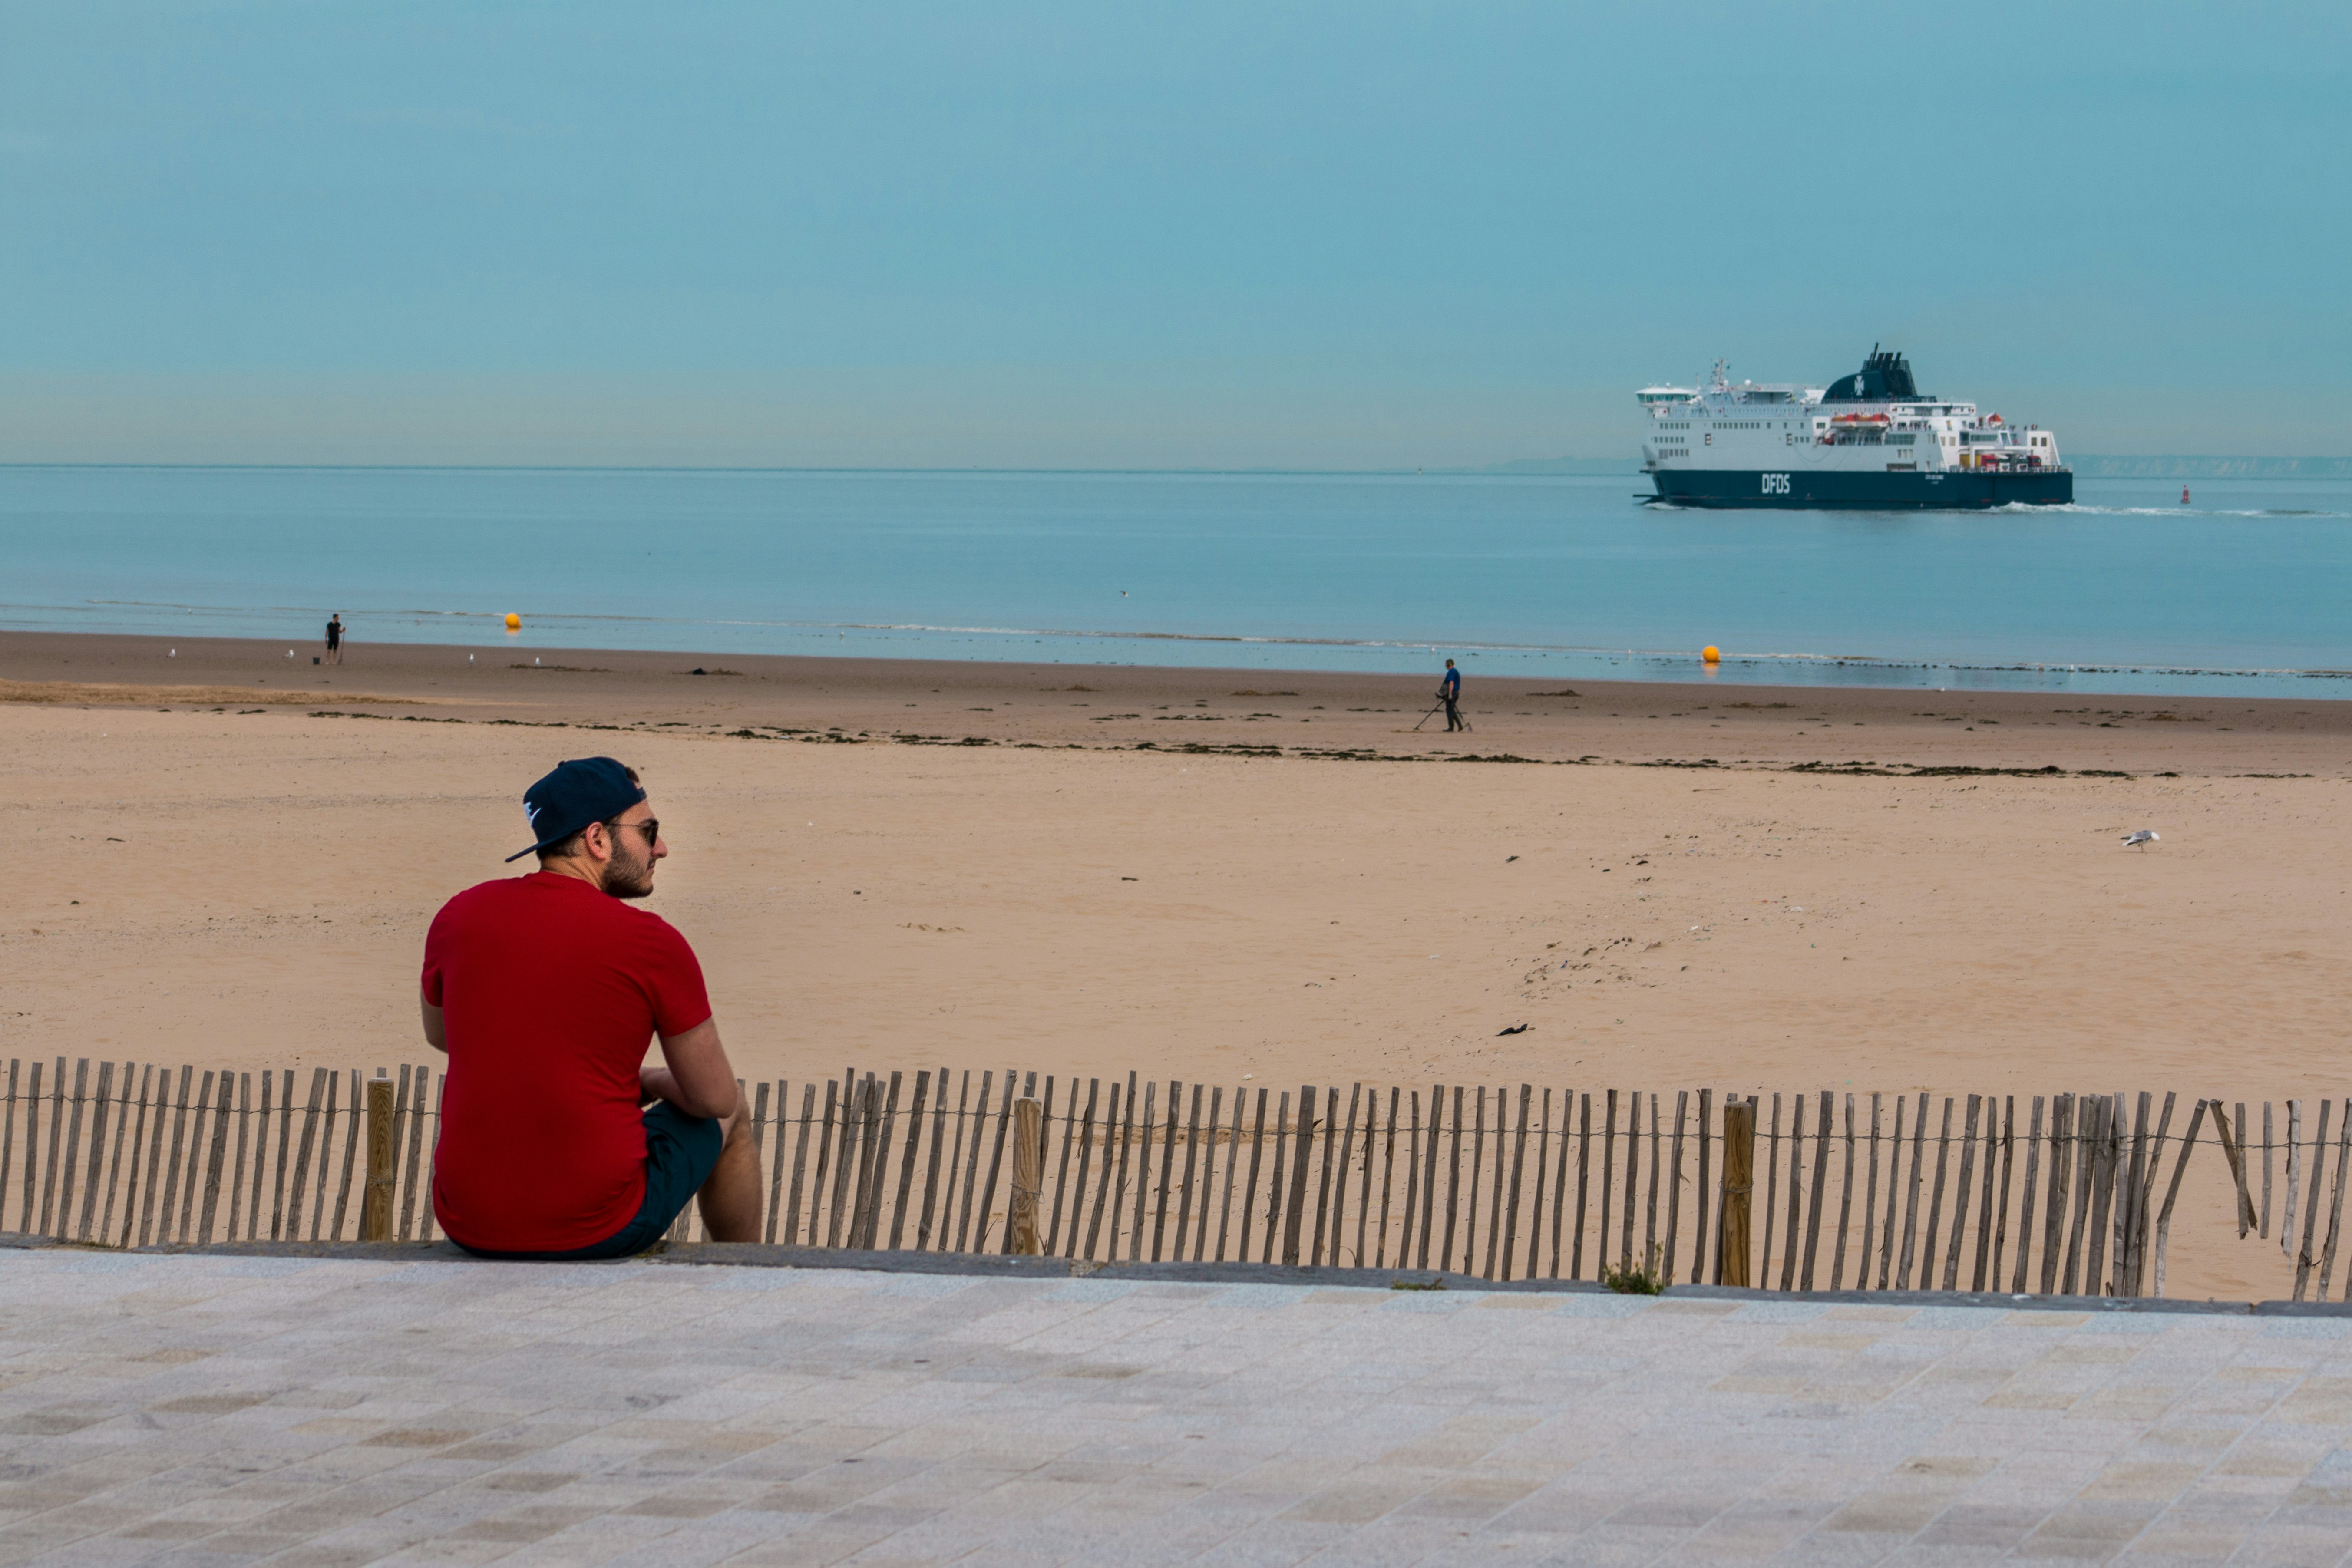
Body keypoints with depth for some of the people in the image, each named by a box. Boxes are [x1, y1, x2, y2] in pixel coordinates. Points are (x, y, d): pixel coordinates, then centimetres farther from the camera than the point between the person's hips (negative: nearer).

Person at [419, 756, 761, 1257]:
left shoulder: (458, 917, 1)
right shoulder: (652, 943, -10)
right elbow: (715, 1099, -1)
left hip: (469, 1225, 4)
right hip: (600, 1229, -4)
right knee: (730, 1116, 24)